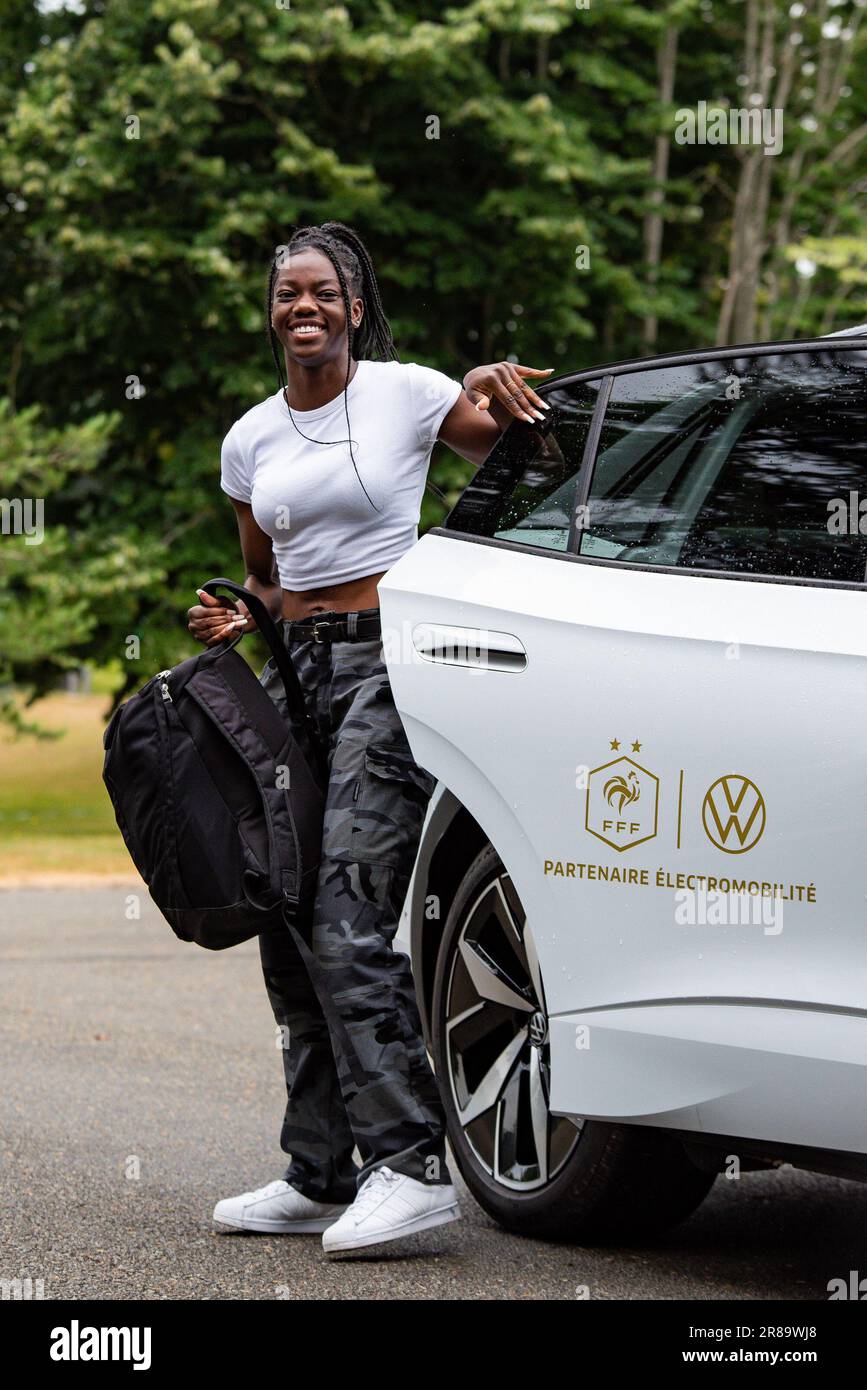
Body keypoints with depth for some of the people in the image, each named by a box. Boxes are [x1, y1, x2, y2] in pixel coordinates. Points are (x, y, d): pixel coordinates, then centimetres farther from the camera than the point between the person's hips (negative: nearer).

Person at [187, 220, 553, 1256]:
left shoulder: (408, 393, -1)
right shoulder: (250, 440, 14)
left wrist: (498, 396, -13)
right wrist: (236, 619, 3)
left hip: (386, 665, -6)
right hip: (297, 672, 6)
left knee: (349, 918, -17)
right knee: (287, 928, 4)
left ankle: (413, 1163, -18)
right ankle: (319, 1176, 11)